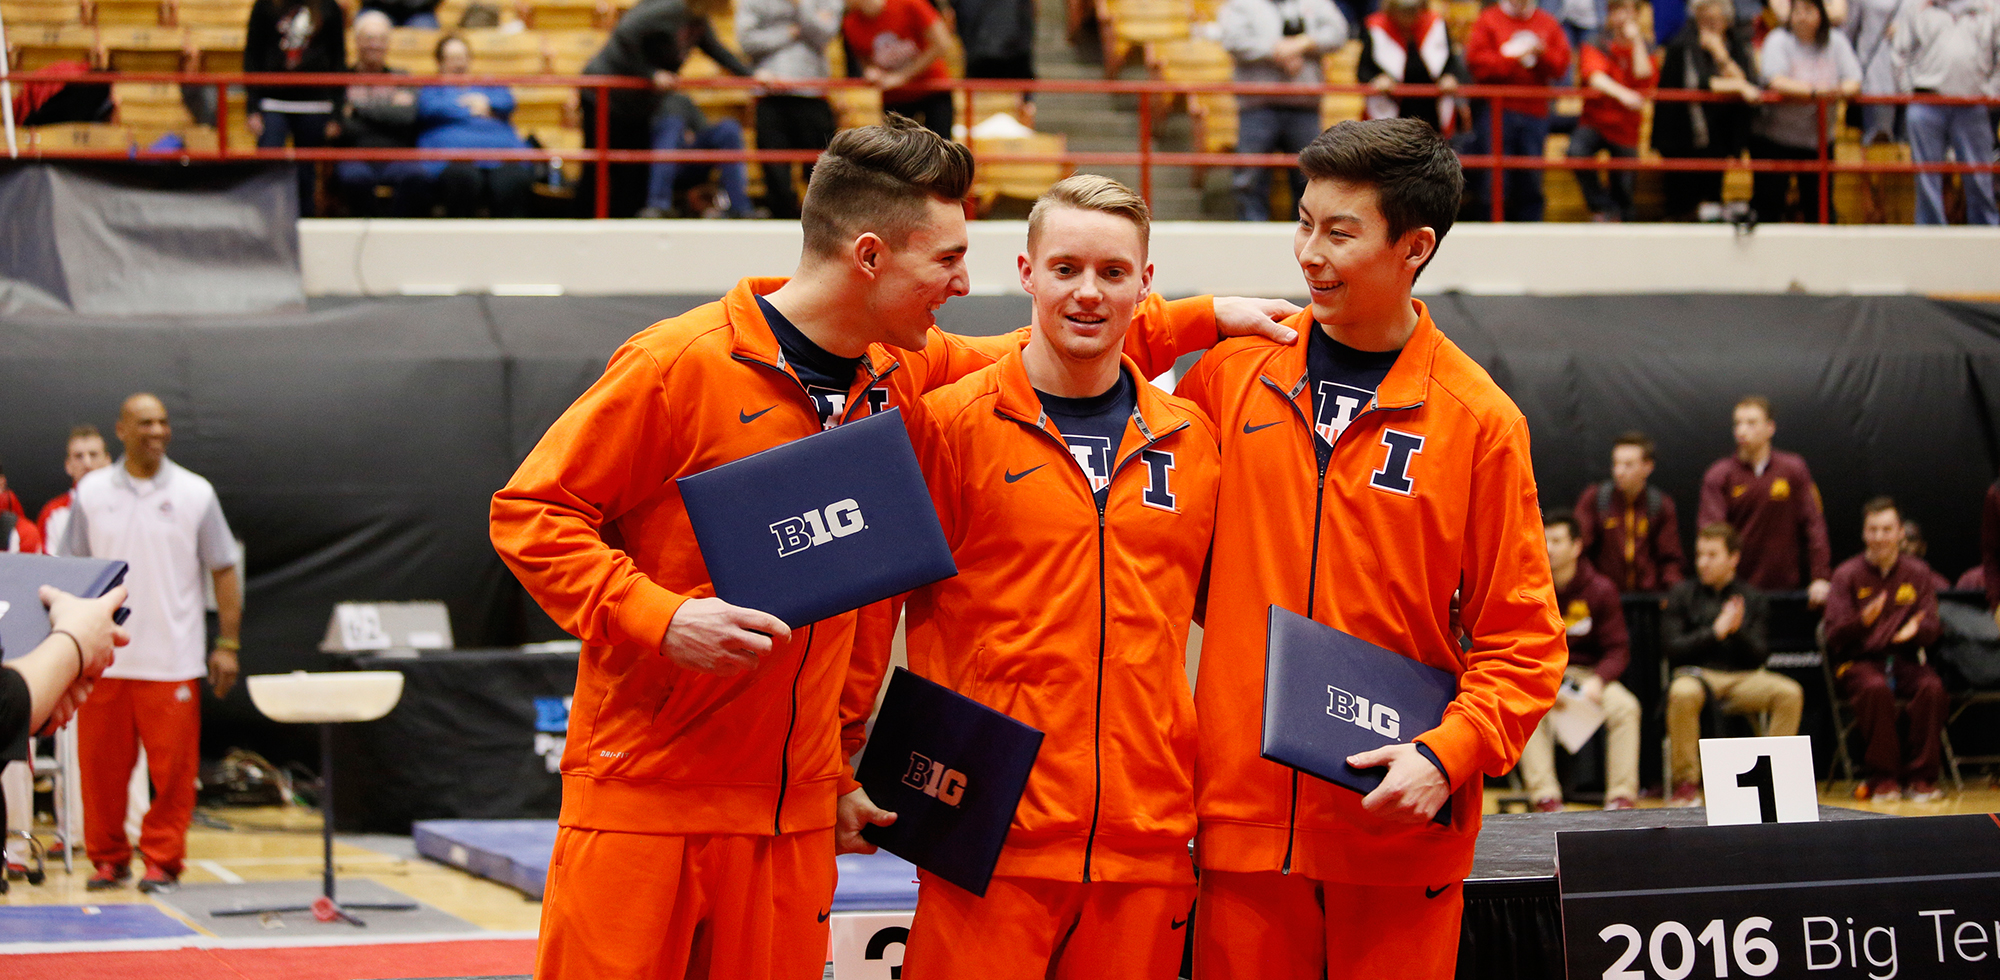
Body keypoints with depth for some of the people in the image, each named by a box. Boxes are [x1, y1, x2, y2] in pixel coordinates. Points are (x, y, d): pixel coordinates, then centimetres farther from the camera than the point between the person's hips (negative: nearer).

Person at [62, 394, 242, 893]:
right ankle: (108, 858, 16)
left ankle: (162, 860, 7)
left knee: (173, 766, -3)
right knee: (101, 763, 3)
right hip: (103, 659, 1)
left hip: (172, 660, -1)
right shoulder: (92, 492, 6)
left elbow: (223, 572, 6)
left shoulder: (195, 493, 4)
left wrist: (227, 645, 0)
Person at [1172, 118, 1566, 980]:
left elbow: (1522, 639, -1)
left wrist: (1447, 755, -15)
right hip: (1243, 809, 2)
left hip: (1397, 833, -2)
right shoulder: (1236, 374, 6)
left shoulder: (1478, 421, -2)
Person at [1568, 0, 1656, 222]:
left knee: (1623, 188, 0)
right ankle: (1603, 208, -19)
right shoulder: (1596, 44, -4)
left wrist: (1636, 40, -16)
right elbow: (1594, 75, -24)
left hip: (1625, 128, 2)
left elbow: (1644, 80, -16)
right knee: (1576, 151, -33)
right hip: (1595, 120, -2)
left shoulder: (1644, 49, 3)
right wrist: (1622, 93, -42)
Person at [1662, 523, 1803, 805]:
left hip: (1743, 677, 2)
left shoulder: (1754, 599, 14)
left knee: (1790, 692, -27)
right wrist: (1716, 631, -11)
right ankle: (1686, 783, -26)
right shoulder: (1682, 595, 8)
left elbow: (1758, 655, 6)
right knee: (1683, 693, -39)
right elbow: (1673, 648, -2)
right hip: (1697, 674, -2)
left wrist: (1738, 631, -13)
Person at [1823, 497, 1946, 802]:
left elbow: (1932, 628, 6)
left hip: (1904, 660, 2)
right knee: (1876, 688, -37)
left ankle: (1921, 777, -22)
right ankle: (1882, 779, -27)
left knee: (1932, 687, -31)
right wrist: (1863, 621, -27)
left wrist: (1916, 629, -19)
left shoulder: (1918, 573, 10)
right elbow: (1834, 636, -6)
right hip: (1859, 661, -2)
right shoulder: (1847, 574, 3)